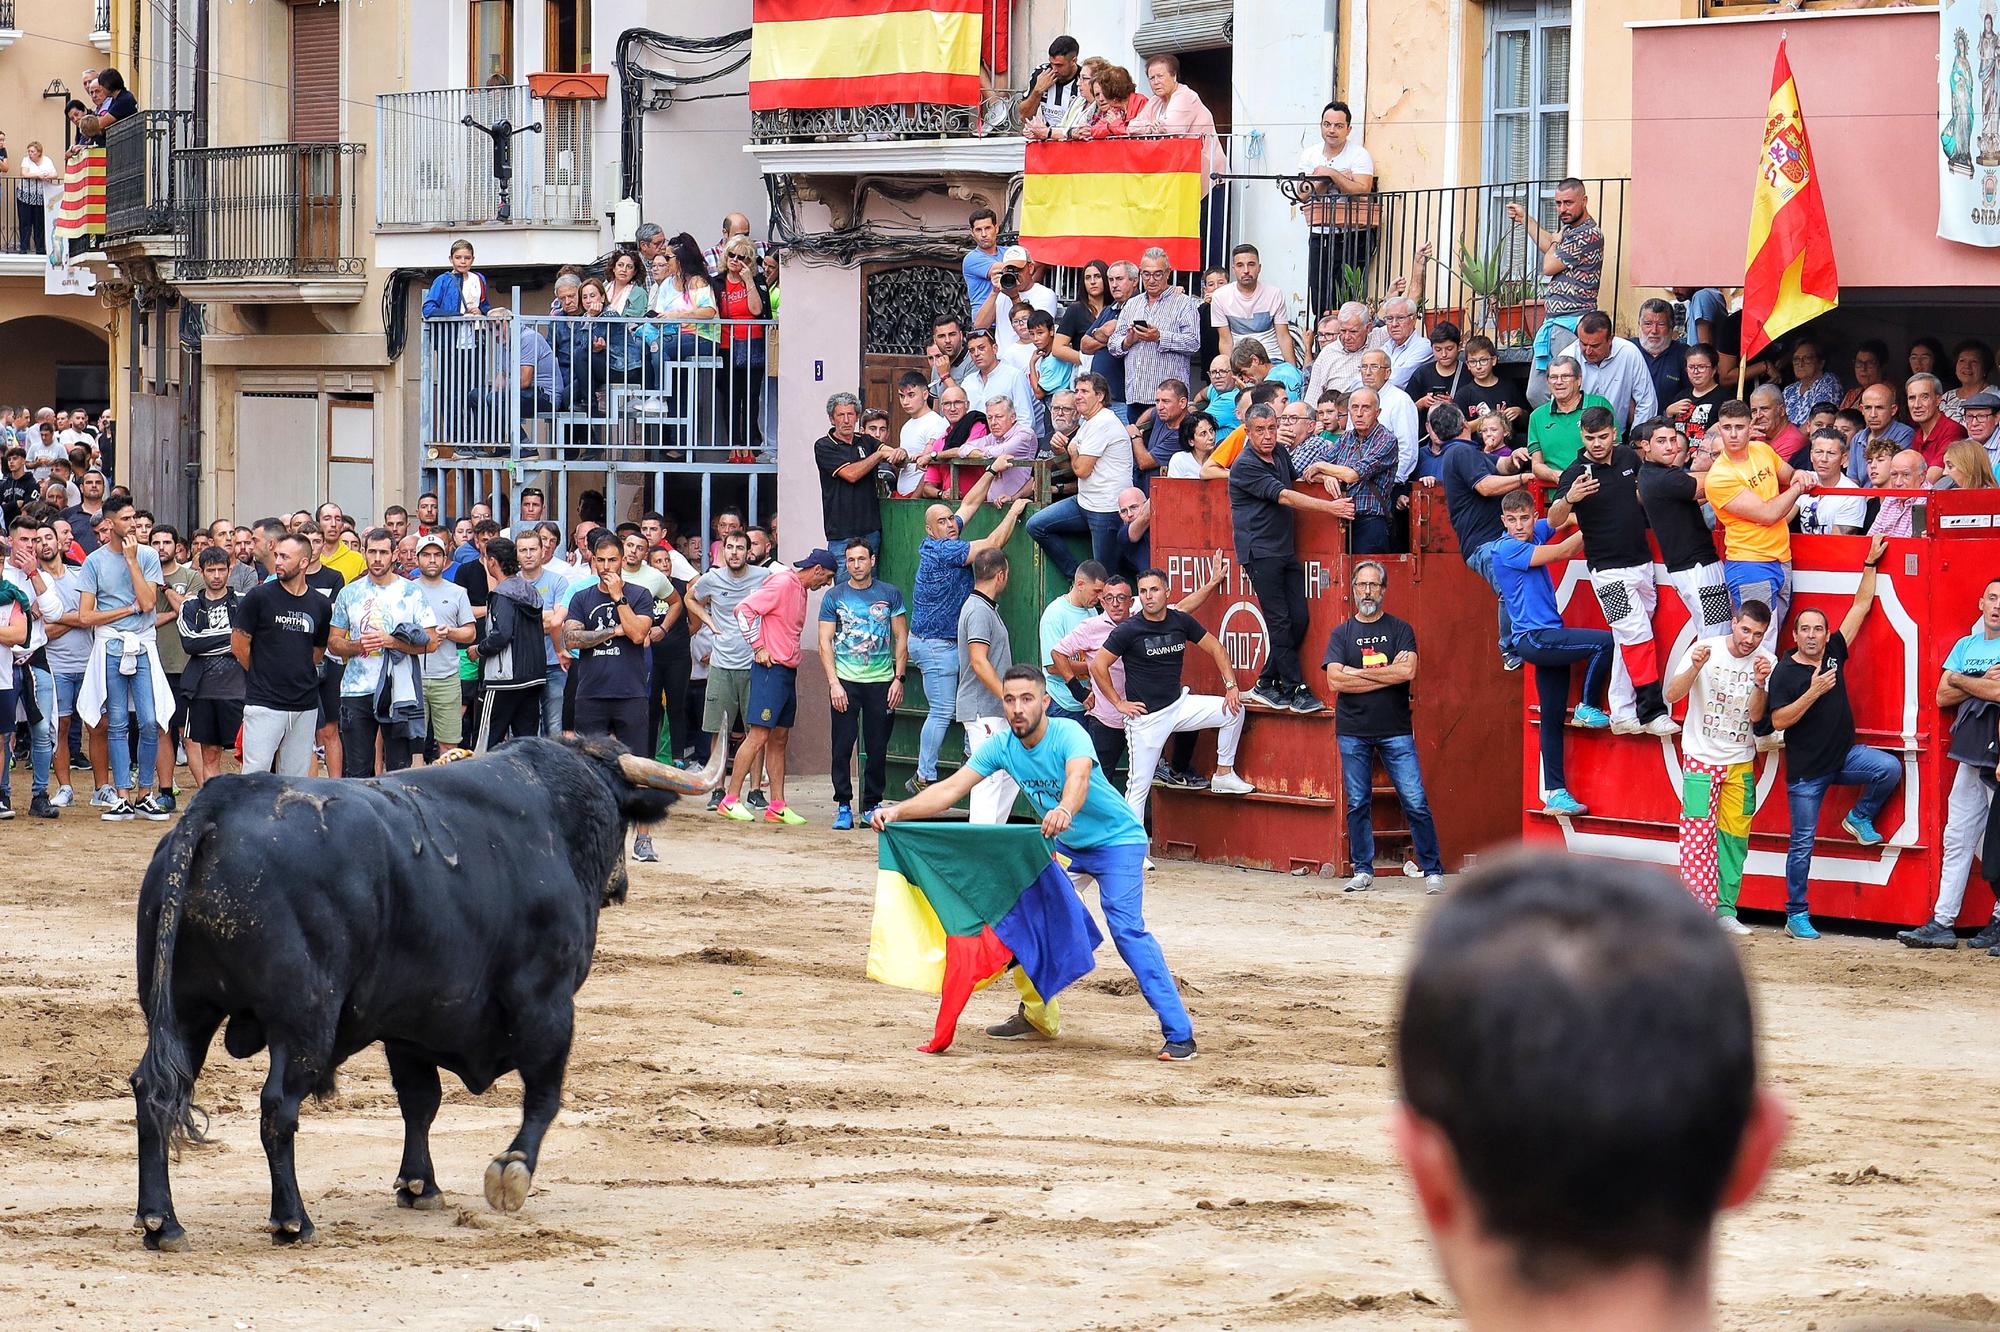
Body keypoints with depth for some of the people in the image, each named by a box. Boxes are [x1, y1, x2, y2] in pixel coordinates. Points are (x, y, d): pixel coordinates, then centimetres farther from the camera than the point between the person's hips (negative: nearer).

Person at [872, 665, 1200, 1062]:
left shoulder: (1068, 734, -29)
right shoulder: (1002, 746, -10)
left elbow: (1079, 775, -50)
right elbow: (950, 789, -15)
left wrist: (1065, 810, -73)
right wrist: (897, 812, -30)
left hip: (1117, 840, -7)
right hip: (1065, 844, 7)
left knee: (1126, 928, -22)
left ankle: (1179, 1033, -23)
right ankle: (1034, 1013, 21)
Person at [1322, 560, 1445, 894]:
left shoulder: (1400, 630, 6)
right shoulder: (1341, 634, 8)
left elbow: (1408, 671, -11)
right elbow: (1335, 681, -6)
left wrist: (1358, 672, -8)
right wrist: (1386, 676, -9)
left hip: (1396, 730, -1)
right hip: (1353, 732, 1)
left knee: (1415, 802, -6)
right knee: (1358, 804, 4)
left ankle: (1433, 871, -1)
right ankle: (1363, 872, 13)